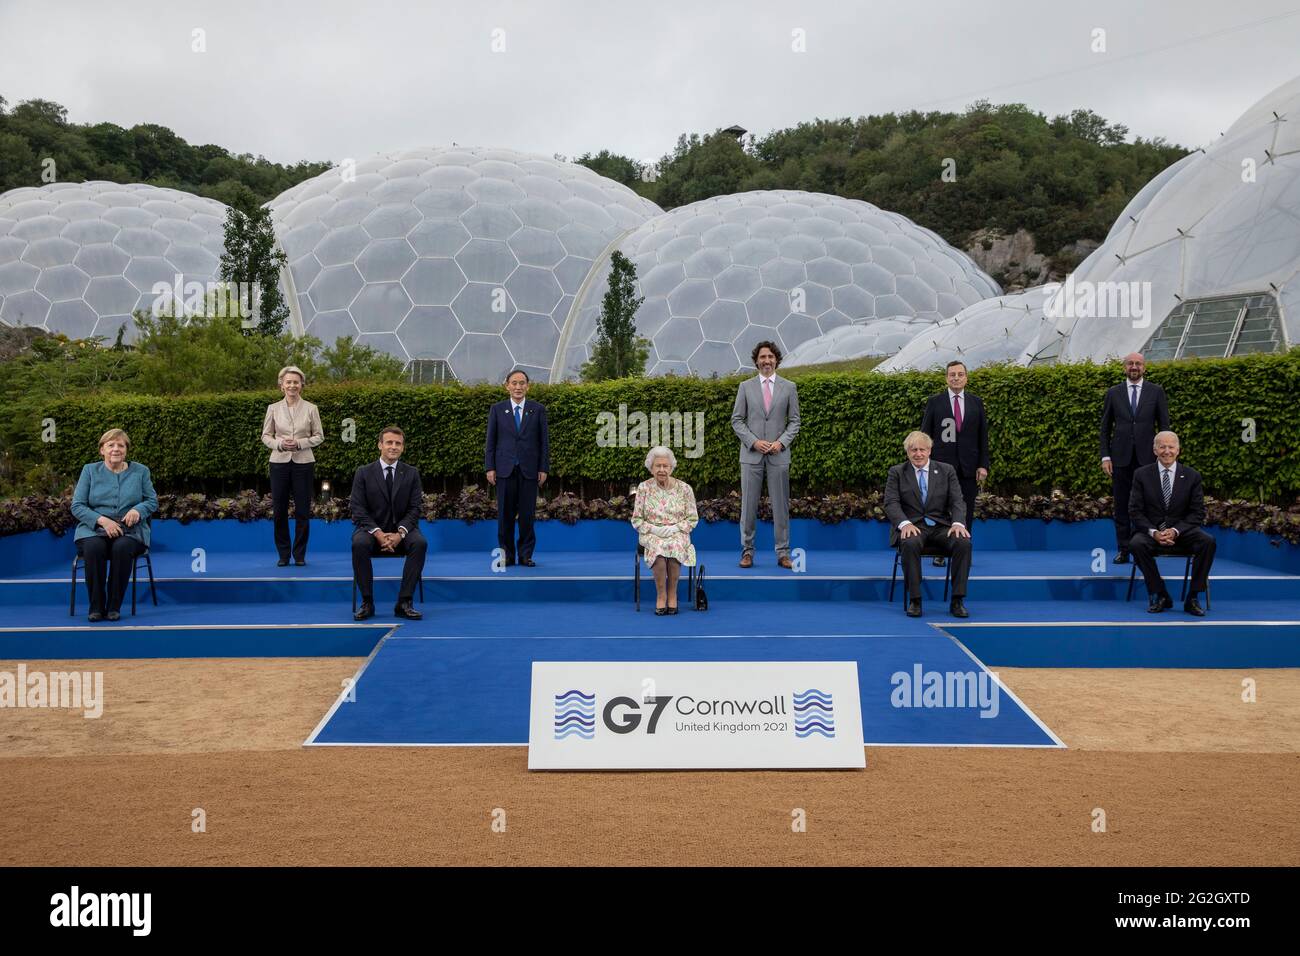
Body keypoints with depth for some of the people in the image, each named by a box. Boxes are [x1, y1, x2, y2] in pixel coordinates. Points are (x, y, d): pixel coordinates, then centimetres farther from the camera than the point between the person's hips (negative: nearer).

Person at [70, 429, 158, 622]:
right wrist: (103, 520, -16)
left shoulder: (140, 471, 11)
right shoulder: (90, 470, 9)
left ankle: (114, 606, -23)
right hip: (94, 529, 0)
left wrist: (138, 510, -14)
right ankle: (96, 606, -23)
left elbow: (152, 501, 10)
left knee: (122, 548, -35)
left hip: (130, 531, 0)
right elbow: (77, 506, 2)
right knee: (93, 547, -35)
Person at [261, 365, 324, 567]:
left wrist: (300, 443, -13)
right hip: (279, 462, 1)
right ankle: (283, 554, 14)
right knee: (279, 510, 3)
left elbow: (319, 436, 3)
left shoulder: (311, 409, 1)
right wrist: (279, 444, -13)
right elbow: (266, 436, 7)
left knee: (303, 510, 1)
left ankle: (300, 555, 11)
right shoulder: (273, 408, 4)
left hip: (303, 462, -1)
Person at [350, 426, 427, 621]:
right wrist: (378, 533, -20)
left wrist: (400, 533, -19)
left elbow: (414, 510, 0)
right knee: (359, 544, -35)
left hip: (401, 531, 1)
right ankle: (367, 603, -22)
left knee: (420, 543, -32)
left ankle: (404, 603, -26)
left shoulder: (412, 474, 6)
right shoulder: (363, 473, 2)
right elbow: (358, 510, -4)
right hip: (372, 530, -1)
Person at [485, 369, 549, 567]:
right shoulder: (497, 409, 7)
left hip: (529, 469, 0)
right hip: (505, 469, 0)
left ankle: (525, 555, 9)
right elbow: (491, 441, 6)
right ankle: (507, 555, 11)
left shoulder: (538, 409, 6)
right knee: (505, 514, 2)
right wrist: (489, 468, -1)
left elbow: (544, 441, 5)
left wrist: (544, 469, -1)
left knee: (527, 514, 1)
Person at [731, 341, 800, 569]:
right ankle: (747, 551, 8)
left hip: (779, 455, 0)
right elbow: (736, 420, 4)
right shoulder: (745, 387, 6)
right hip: (751, 454, 0)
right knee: (748, 504, 0)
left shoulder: (789, 387, 7)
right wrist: (754, 441, -9)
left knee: (781, 505, 2)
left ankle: (783, 552, 9)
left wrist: (782, 442, -9)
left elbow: (794, 421, 7)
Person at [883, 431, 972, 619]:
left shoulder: (947, 470, 11)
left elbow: (957, 501, 3)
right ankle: (915, 600, -26)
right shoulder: (897, 472, 7)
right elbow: (891, 503, -4)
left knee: (963, 542, -29)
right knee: (910, 544, -37)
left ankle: (957, 601, -20)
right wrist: (905, 523, -24)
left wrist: (958, 523, -19)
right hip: (912, 526, -2)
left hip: (941, 526, 2)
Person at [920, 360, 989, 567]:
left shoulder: (976, 402, 9)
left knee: (966, 511, 3)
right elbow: (925, 434, 4)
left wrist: (983, 465, 0)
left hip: (969, 467, 2)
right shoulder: (935, 402, 4)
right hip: (942, 465, -1)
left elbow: (983, 436, 8)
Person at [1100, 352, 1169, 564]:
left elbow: (1164, 425, 5)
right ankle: (1123, 550, 8)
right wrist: (1105, 456, 1)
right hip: (1121, 458, 1)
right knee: (1122, 506, 3)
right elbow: (1105, 427, 8)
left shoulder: (1156, 392, 5)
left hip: (1146, 458, -1)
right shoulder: (1113, 393, 8)